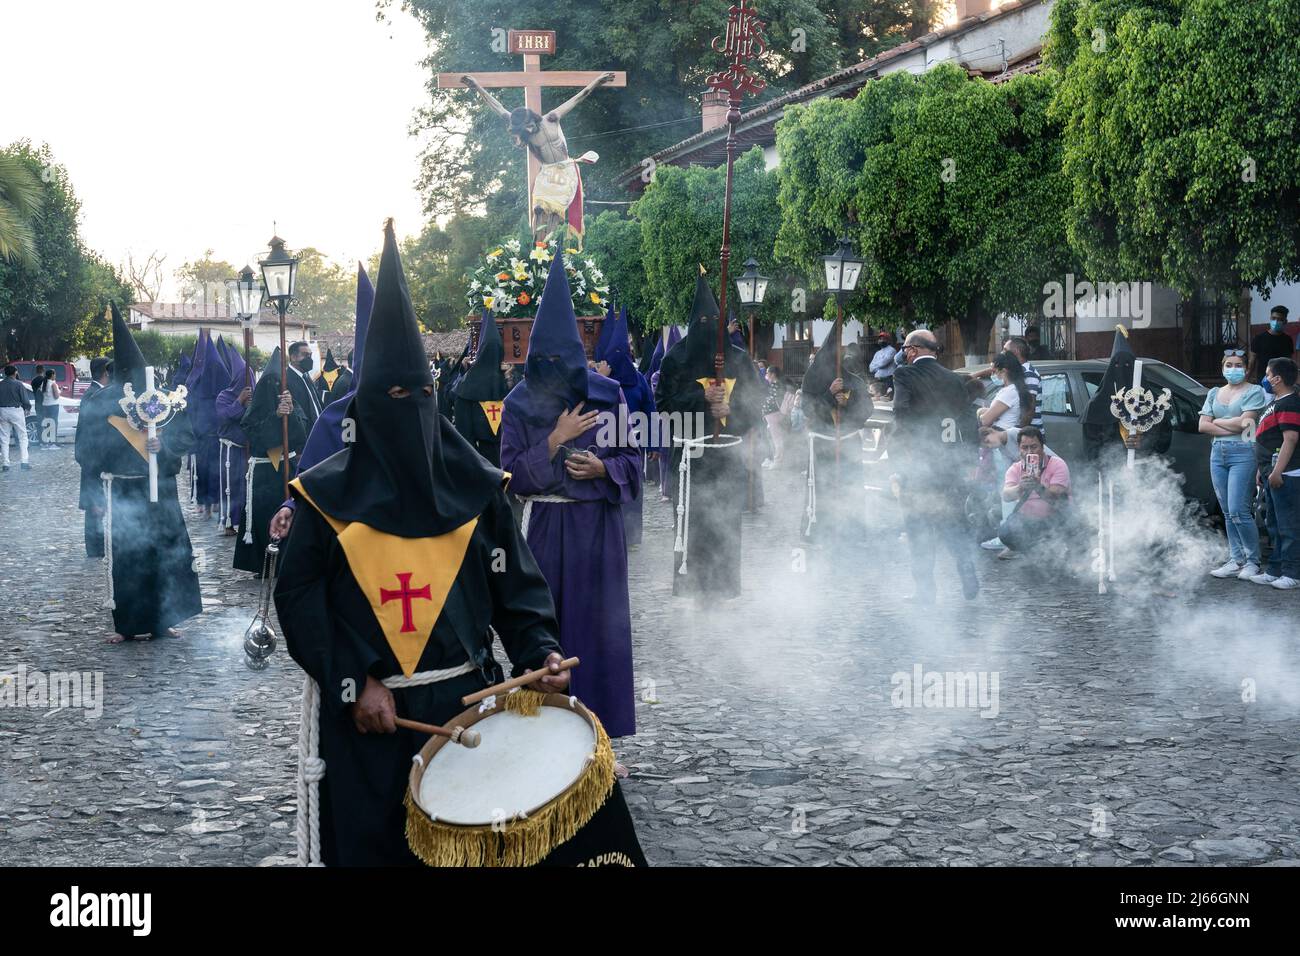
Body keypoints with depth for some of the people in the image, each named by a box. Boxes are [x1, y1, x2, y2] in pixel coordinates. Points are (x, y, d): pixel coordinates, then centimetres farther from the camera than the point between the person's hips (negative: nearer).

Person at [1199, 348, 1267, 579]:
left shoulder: (1254, 392, 0)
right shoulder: (1214, 393, 16)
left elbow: (1245, 421, -14)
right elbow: (1202, 426, 6)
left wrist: (1217, 422, 0)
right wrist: (1233, 427, -5)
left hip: (1243, 453, -6)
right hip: (1218, 454, 6)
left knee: (1238, 511, -12)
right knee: (1228, 513, 7)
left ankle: (1252, 561, -1)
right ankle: (1236, 560, 12)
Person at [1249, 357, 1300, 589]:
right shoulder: (1276, 403, 19)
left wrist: (1277, 471, -25)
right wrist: (1263, 471, 25)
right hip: (1272, 473, 11)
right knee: (1275, 524, 14)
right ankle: (1275, 569, 20)